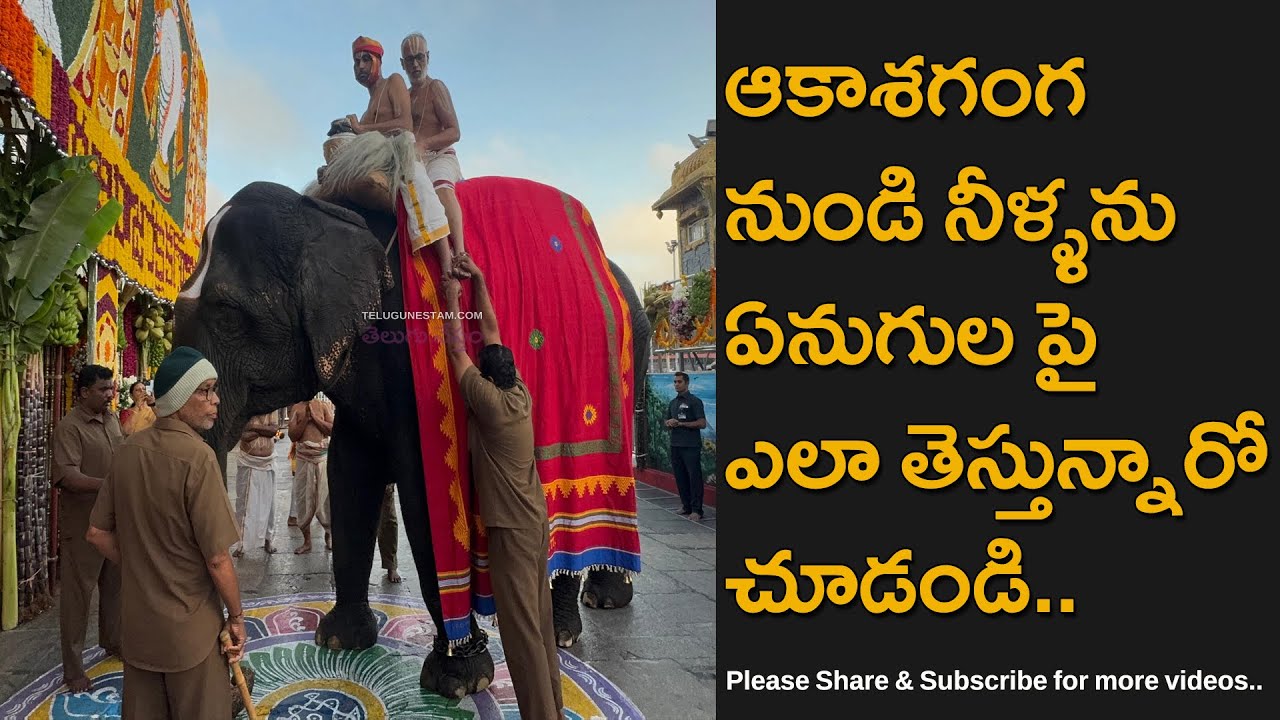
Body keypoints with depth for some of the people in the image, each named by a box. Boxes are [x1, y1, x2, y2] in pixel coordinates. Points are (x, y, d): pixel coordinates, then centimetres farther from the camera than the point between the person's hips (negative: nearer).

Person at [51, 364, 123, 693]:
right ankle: (72, 669, 10)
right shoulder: (70, 427, -16)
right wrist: (106, 485, -38)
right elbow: (67, 475, -26)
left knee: (115, 584, 20)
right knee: (77, 594, 1)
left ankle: (112, 641, 38)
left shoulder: (111, 419, 8)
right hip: (83, 525, -7)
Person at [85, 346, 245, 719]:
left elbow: (97, 533, 6)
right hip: (190, 626, -6)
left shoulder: (129, 449, -3)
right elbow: (217, 558, -21)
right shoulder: (197, 456, -22)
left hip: (137, 622, 6)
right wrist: (237, 616, -8)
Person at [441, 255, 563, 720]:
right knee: (540, 621, 12)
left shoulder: (488, 401, -13)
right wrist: (478, 281, 16)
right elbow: (491, 333, 11)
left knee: (522, 627, -4)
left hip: (510, 526, -8)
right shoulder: (521, 395, 5)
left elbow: (457, 347, -4)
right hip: (536, 521, 8)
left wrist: (452, 295, 5)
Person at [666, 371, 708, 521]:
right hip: (676, 445, 7)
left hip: (691, 446, -7)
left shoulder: (694, 401, -5)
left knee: (694, 477, -5)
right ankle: (686, 506, 19)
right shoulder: (672, 402, 16)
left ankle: (696, 510, -2)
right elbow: (667, 422, 23)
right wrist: (670, 423, -1)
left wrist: (681, 423, -15)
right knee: (680, 477, 9)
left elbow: (702, 423, -12)